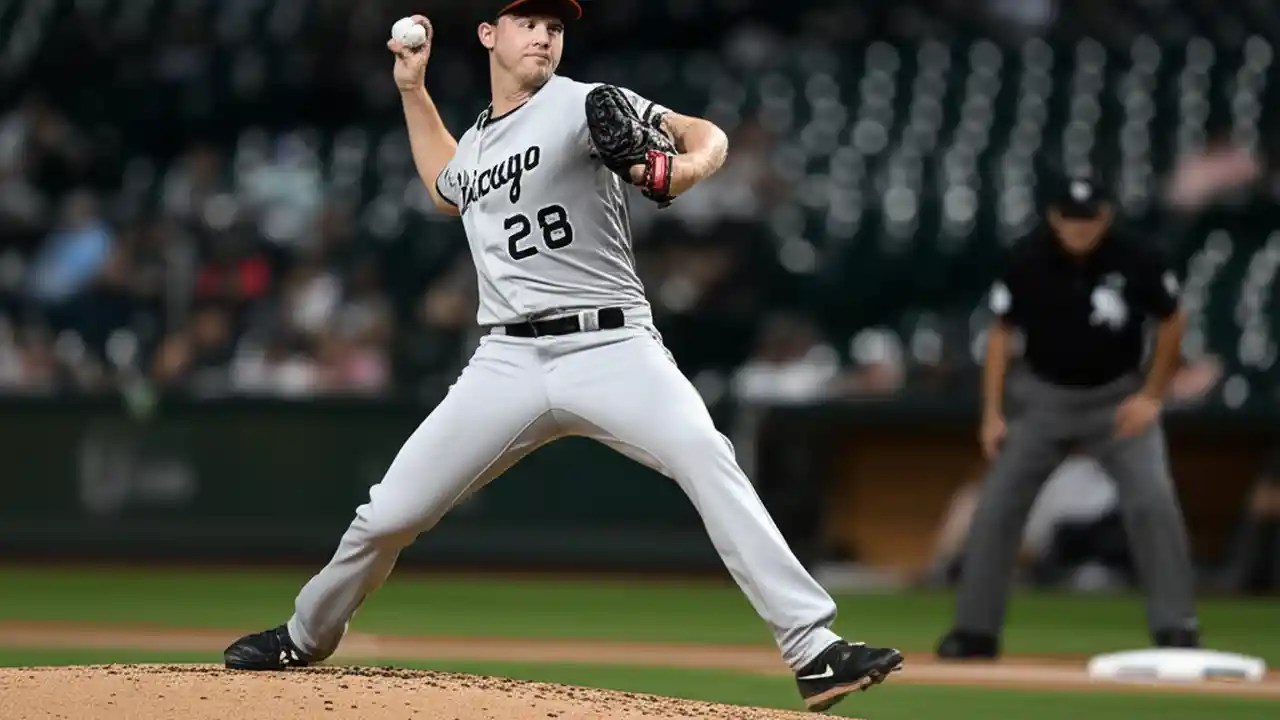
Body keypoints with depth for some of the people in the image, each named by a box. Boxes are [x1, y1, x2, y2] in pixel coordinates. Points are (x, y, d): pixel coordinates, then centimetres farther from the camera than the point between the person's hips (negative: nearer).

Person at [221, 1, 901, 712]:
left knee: (707, 460, -31)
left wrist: (679, 169, -36)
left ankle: (813, 651, -34)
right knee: (387, 516, 3)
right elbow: (446, 189, 44)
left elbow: (705, 135, -13)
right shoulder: (474, 143, 19)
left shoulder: (584, 105, -1)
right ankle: (305, 636, 31)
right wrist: (412, 90, 35)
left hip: (610, 346, -5)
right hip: (509, 361, 5)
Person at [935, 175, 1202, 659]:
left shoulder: (1137, 261, -17)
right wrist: (992, 414, -8)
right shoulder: (1027, 262, -15)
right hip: (1044, 396, 1)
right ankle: (974, 629, 7)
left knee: (1153, 501, -17)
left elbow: (1172, 323, -1)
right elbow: (1001, 333, -4)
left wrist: (1151, 396, -7)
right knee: (997, 506, -4)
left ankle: (1175, 627, -10)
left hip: (1118, 398, -1)